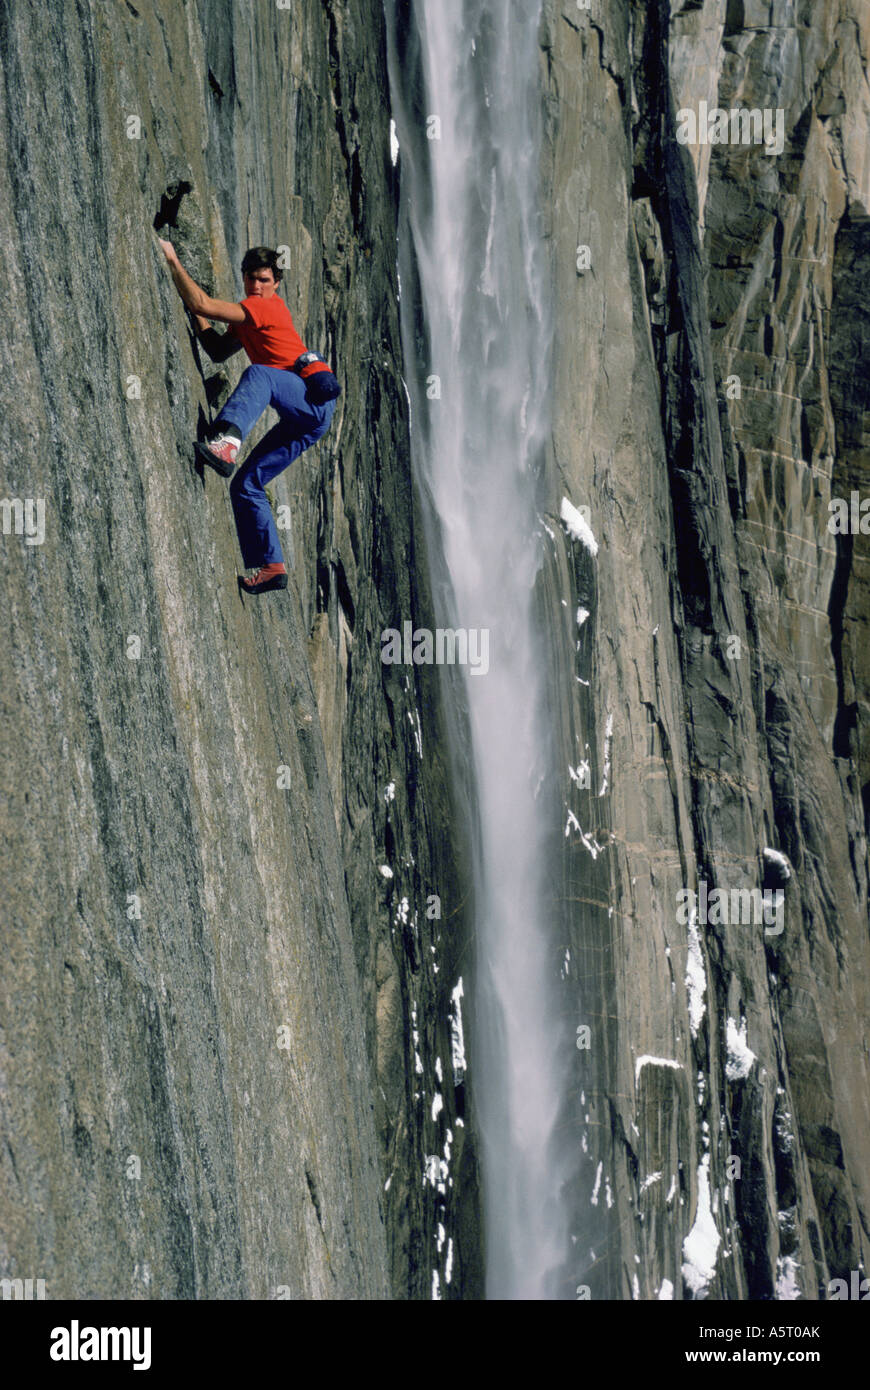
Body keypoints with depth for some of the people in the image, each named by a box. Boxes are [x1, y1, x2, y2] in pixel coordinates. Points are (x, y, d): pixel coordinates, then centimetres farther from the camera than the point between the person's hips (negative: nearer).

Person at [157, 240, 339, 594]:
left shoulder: (268, 306, -7)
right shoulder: (249, 316, 23)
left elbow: (204, 304, -15)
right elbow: (218, 351, 21)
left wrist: (172, 260, -12)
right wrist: (196, 316, 11)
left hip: (314, 396, -9)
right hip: (301, 421, 9)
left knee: (258, 374, -36)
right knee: (246, 484, 5)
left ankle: (226, 443, -60)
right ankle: (272, 566, 5)